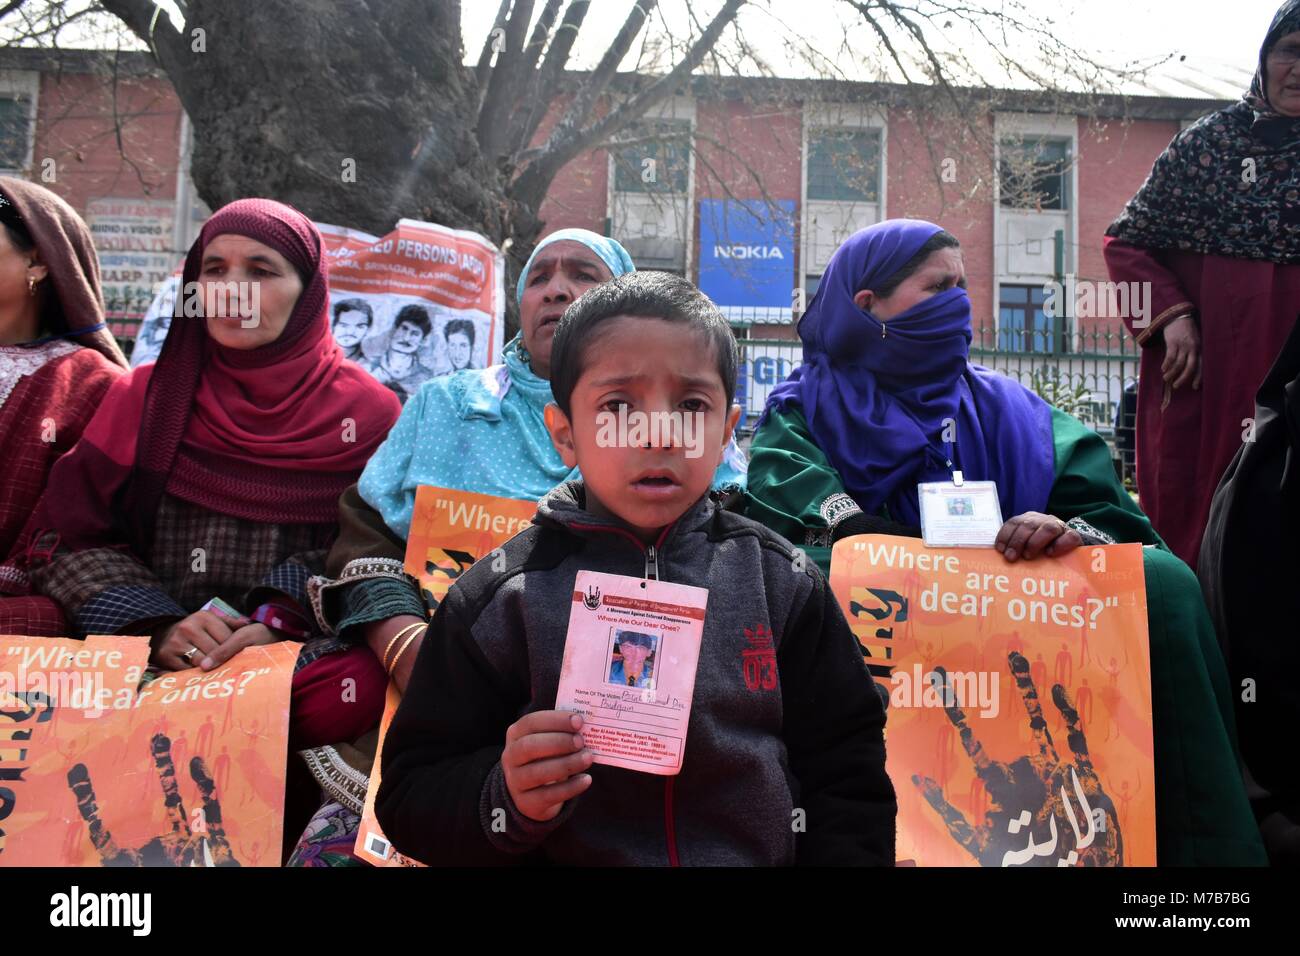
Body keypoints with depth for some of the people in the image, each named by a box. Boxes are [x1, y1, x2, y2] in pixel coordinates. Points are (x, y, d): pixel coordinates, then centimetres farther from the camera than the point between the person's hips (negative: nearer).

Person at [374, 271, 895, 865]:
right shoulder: (498, 598, -2)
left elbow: (846, 777, 9)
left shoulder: (783, 583, 4)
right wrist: (506, 797, -16)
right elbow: (409, 802, 0)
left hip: (764, 854, 2)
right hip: (561, 856, -1)